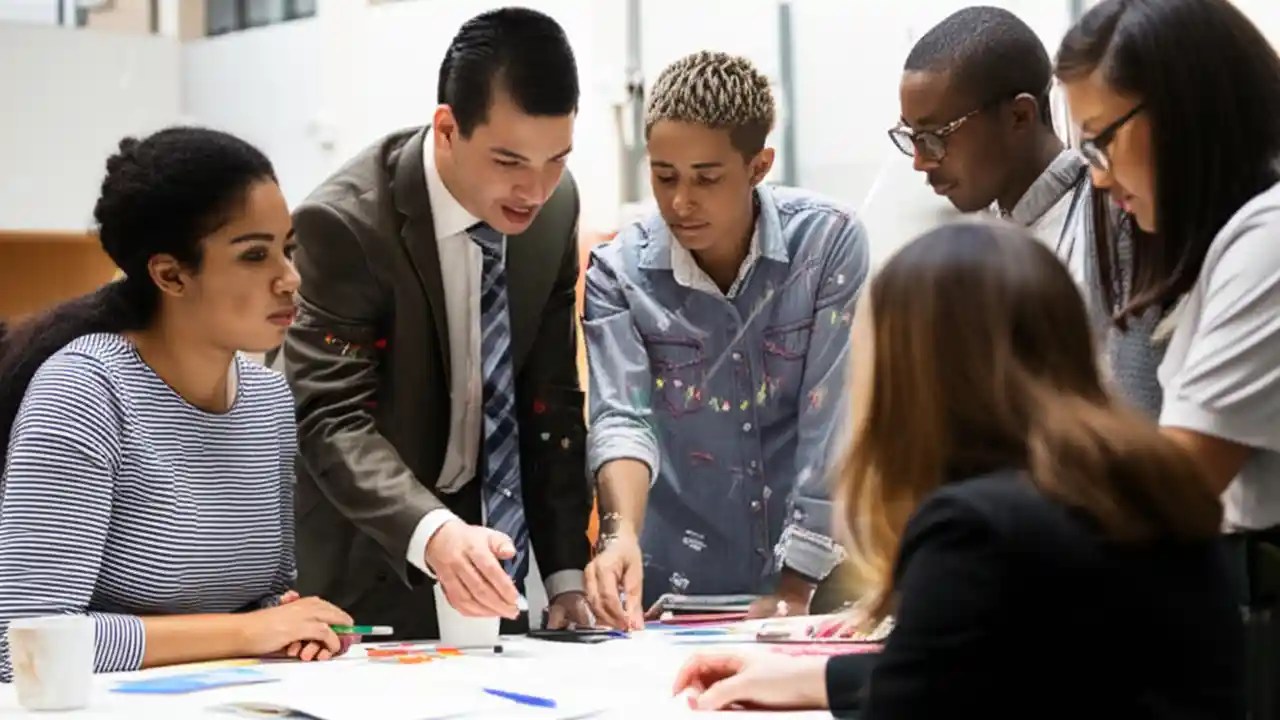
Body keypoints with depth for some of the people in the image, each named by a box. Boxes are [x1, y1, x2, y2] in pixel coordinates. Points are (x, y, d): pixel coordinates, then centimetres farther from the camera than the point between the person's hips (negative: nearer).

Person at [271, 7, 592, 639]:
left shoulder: (555, 206, -7)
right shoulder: (345, 223, -24)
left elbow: (550, 400, -2)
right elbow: (333, 421, -28)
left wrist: (566, 574, -8)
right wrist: (431, 534, -45)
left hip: (481, 521, 5)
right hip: (360, 551, -5)